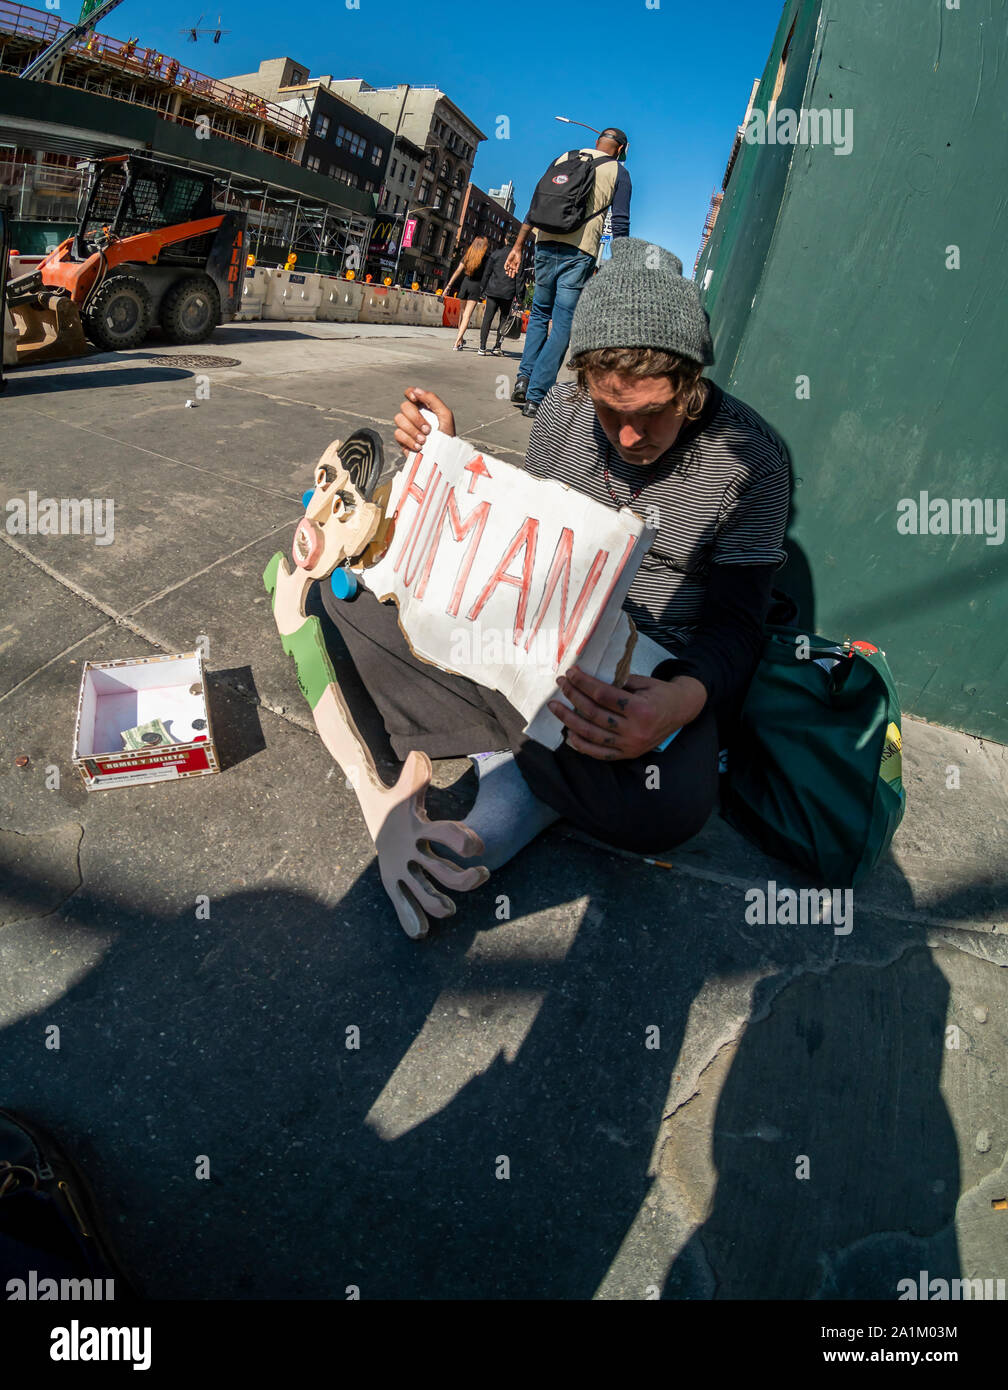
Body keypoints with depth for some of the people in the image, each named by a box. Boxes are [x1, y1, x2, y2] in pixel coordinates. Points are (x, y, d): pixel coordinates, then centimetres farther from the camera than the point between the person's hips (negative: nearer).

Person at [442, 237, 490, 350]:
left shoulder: (467, 256, 5)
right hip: (476, 286, -4)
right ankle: (457, 343, -19)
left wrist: (449, 285, 4)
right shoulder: (485, 259, -4)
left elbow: (458, 271, 4)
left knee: (463, 312, 19)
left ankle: (461, 340, 31)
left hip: (465, 283, 4)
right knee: (467, 315, -7)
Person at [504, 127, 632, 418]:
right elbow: (620, 225, 0)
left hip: (546, 244, 4)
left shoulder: (564, 158, 18)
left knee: (539, 312, 20)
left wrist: (518, 246, 13)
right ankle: (535, 397, -7)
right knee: (562, 325, -1)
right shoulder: (618, 173, 8)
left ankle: (524, 378, 5)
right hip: (579, 253, -3)